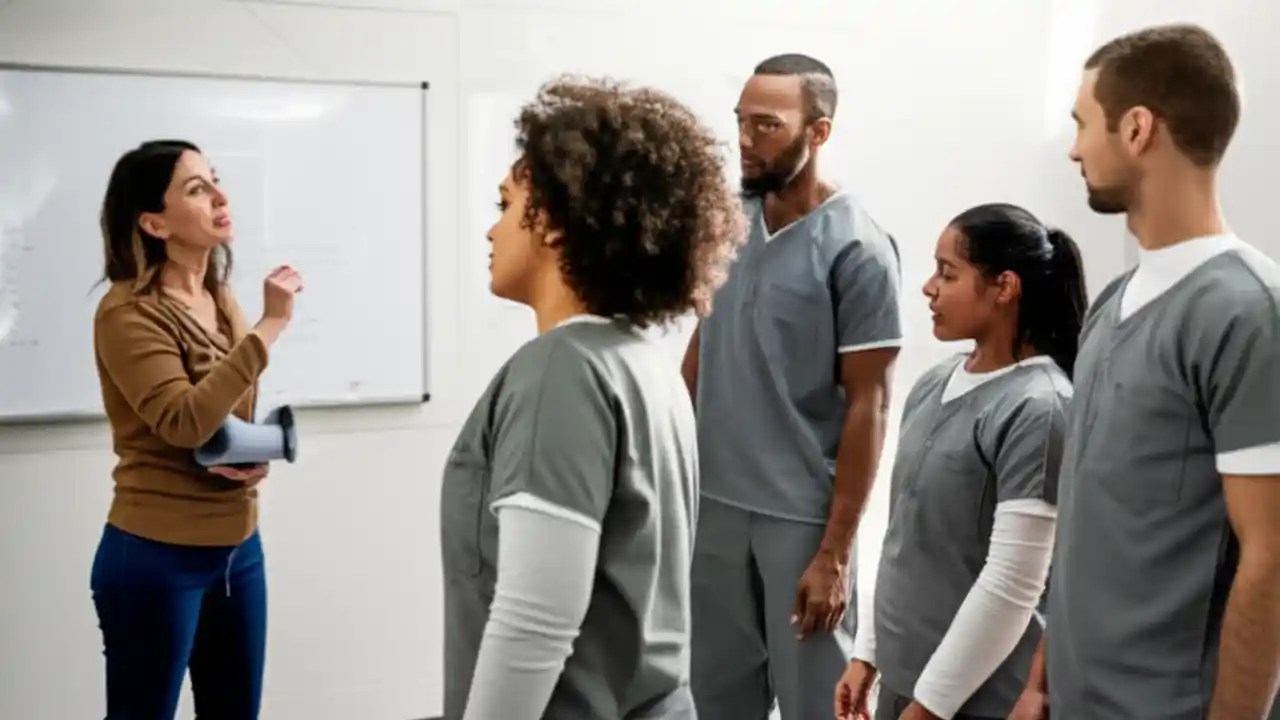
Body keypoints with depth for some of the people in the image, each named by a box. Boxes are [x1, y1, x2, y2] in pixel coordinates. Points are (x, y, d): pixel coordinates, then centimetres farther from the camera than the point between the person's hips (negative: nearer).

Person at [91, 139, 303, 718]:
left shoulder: (221, 301, 8)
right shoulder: (128, 312, -14)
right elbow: (185, 421, -26)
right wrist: (270, 326, -25)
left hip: (238, 548, 7)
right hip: (156, 557, -7)